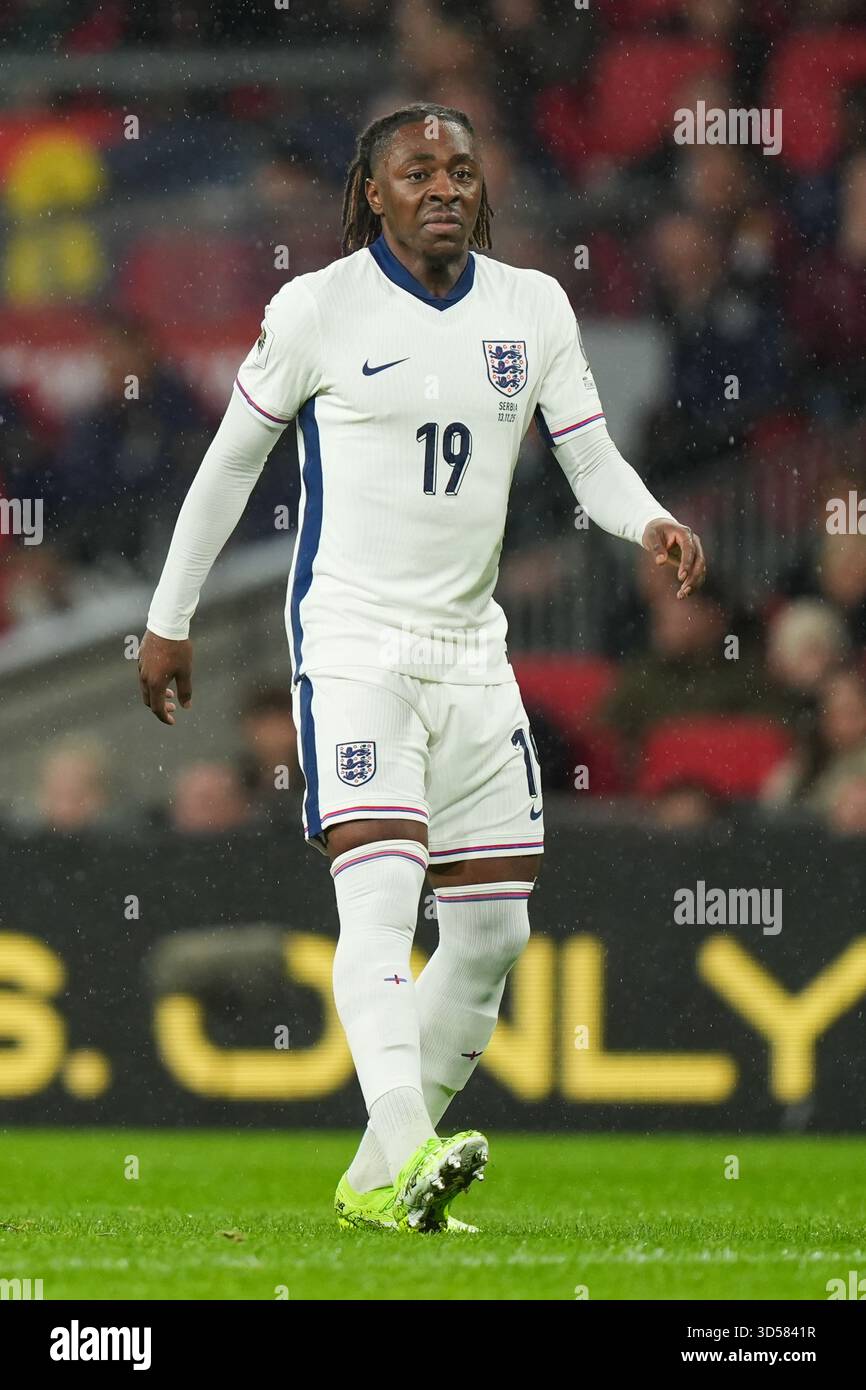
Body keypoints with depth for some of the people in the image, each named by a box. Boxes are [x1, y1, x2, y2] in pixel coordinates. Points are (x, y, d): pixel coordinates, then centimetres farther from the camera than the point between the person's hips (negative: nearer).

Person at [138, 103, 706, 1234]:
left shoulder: (533, 308, 7)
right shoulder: (318, 309, -4)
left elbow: (592, 460, 8)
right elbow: (233, 457, 5)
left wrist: (652, 522, -15)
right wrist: (170, 616, 8)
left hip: (471, 648, 6)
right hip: (351, 638, -6)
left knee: (494, 925, 4)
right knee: (379, 895, -22)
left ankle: (377, 1182, 13)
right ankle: (407, 1152, -36)